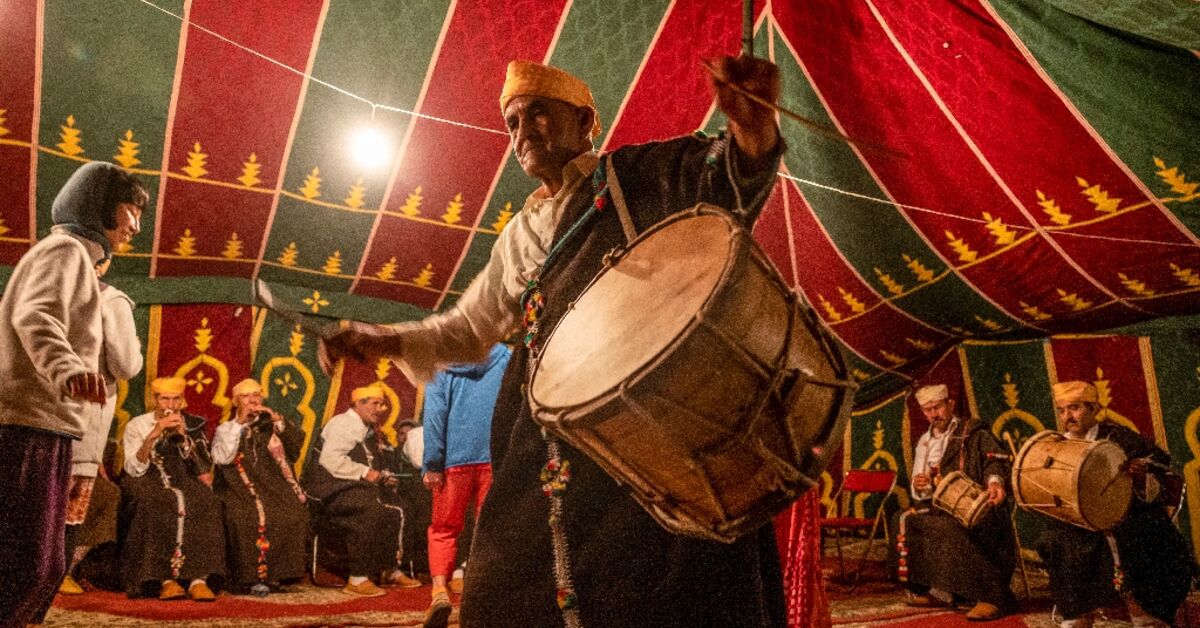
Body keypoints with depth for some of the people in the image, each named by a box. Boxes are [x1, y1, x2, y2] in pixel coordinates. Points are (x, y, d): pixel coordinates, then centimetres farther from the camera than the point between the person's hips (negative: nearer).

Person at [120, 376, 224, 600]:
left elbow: (205, 472, 0)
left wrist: (184, 436, -9)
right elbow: (134, 470, -8)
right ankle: (165, 580, -35)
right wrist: (155, 433, -17)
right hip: (148, 484, -1)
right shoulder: (137, 425, 7)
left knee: (204, 503, -31)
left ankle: (200, 578, -35)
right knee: (157, 505, -35)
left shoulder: (193, 425, 11)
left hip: (184, 483, 1)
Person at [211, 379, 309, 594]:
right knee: (247, 516, -32)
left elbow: (298, 442, 4)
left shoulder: (271, 426, 19)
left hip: (273, 487, 2)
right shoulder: (225, 429, 15)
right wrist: (239, 423, -5)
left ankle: (277, 573, -16)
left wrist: (278, 420, -5)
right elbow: (223, 458, -4)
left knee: (292, 514, -25)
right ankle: (250, 576, -23)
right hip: (238, 489, -2)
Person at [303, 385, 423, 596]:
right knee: (372, 509, -31)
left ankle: (391, 570, 9)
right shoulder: (344, 424, -10)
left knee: (395, 508, 1)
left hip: (353, 486, 10)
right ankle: (358, 579, -29)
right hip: (331, 488, -10)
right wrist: (364, 473, -20)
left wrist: (381, 476, 4)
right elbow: (330, 460, -24)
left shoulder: (365, 429, 20)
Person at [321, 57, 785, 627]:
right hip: (542, 448, 6)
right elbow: (470, 326, 33)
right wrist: (384, 341, 19)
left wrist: (752, 126, -35)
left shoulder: (635, 178, 5)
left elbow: (732, 176, -12)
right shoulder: (519, 236, 23)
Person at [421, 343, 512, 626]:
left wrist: (432, 464, -5)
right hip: (495, 457, 1)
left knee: (444, 528, 11)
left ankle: (439, 588, -7)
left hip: (455, 457, 0)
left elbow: (434, 414, -4)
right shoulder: (507, 359, 7)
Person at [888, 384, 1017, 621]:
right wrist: (919, 486, -4)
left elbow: (994, 459, -18)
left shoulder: (972, 432, 0)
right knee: (903, 520, -6)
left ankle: (993, 598, -27)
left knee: (952, 529, -34)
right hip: (942, 507, 8)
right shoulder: (924, 442, 18)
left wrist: (994, 481, -40)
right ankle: (938, 591, 0)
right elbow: (918, 494, 21)